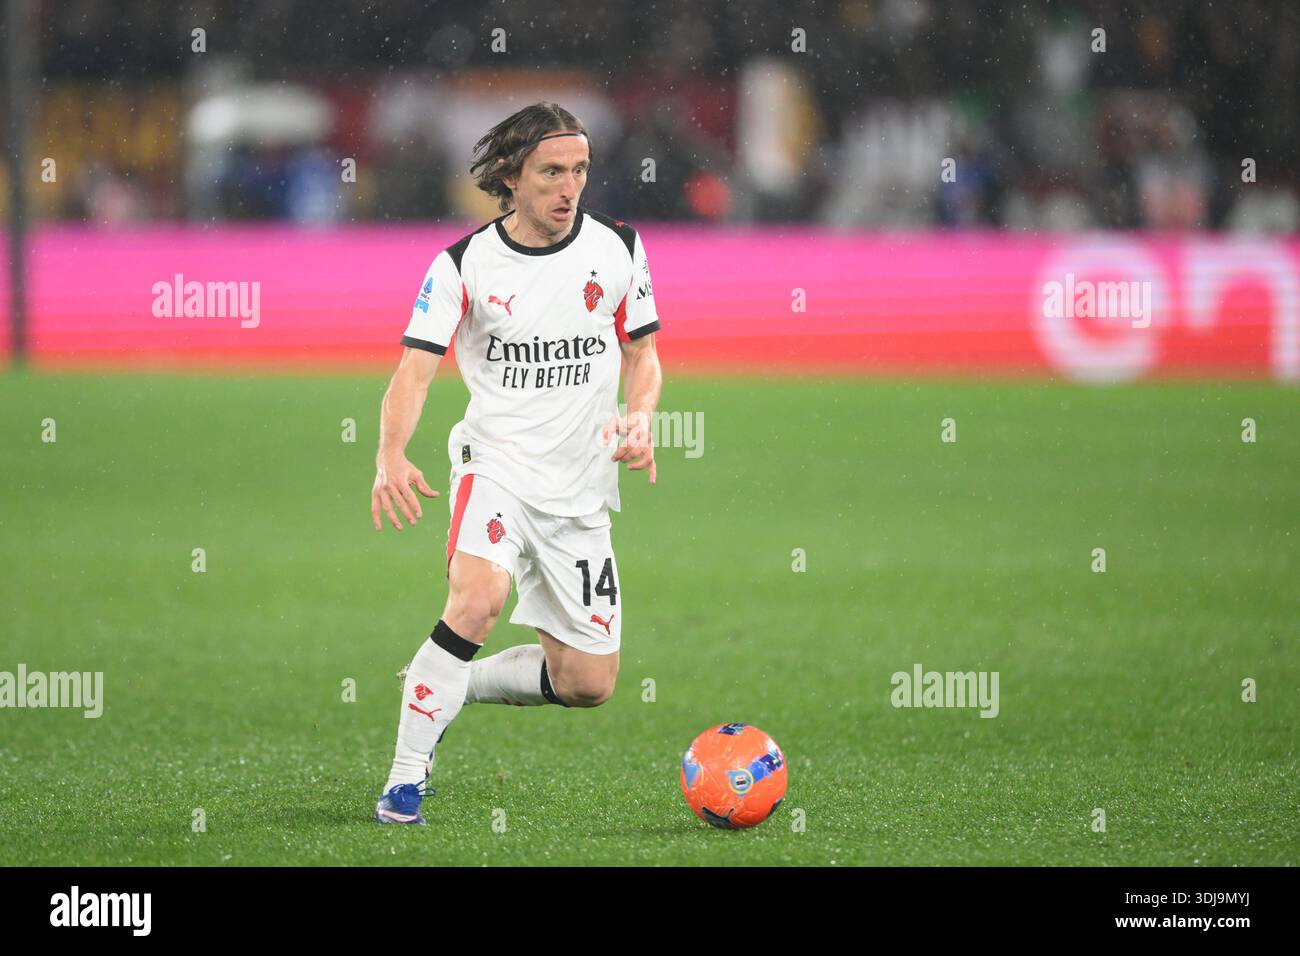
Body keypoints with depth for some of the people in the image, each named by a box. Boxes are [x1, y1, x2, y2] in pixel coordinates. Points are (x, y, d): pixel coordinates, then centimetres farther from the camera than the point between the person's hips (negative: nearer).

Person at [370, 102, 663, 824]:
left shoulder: (618, 248, 1)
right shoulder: (465, 265, -7)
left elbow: (643, 354, 12)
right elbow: (415, 371, -11)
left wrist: (639, 419, -9)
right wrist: (391, 455, -30)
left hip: (582, 487, 4)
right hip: (497, 461, -4)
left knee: (589, 684, 3)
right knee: (479, 599, -33)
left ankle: (449, 686, 28)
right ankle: (406, 778, -21)